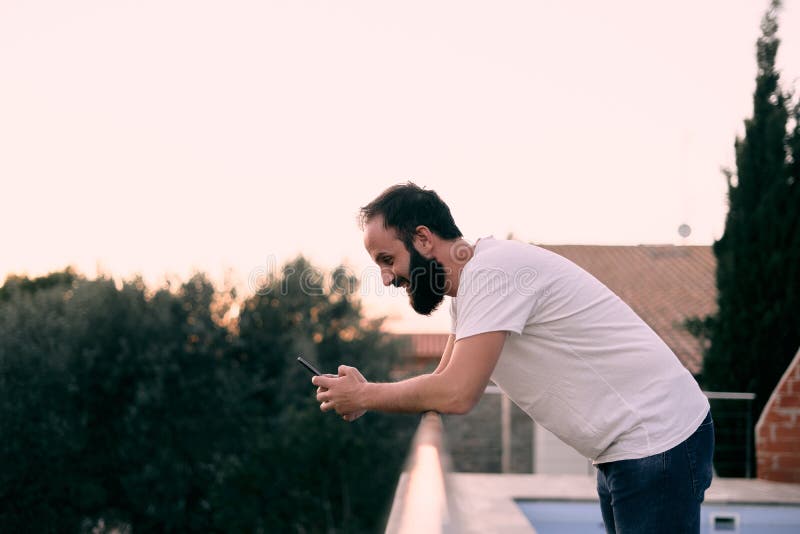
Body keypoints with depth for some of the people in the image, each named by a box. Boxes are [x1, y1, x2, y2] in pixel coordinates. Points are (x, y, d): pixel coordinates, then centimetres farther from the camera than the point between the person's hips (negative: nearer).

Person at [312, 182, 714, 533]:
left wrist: (365, 395, -11)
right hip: (622, 449, 10)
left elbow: (456, 394, -26)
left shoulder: (492, 271, -20)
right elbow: (445, 382, 15)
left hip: (658, 438, -10)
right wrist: (363, 398, -1)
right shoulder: (466, 288, 11)